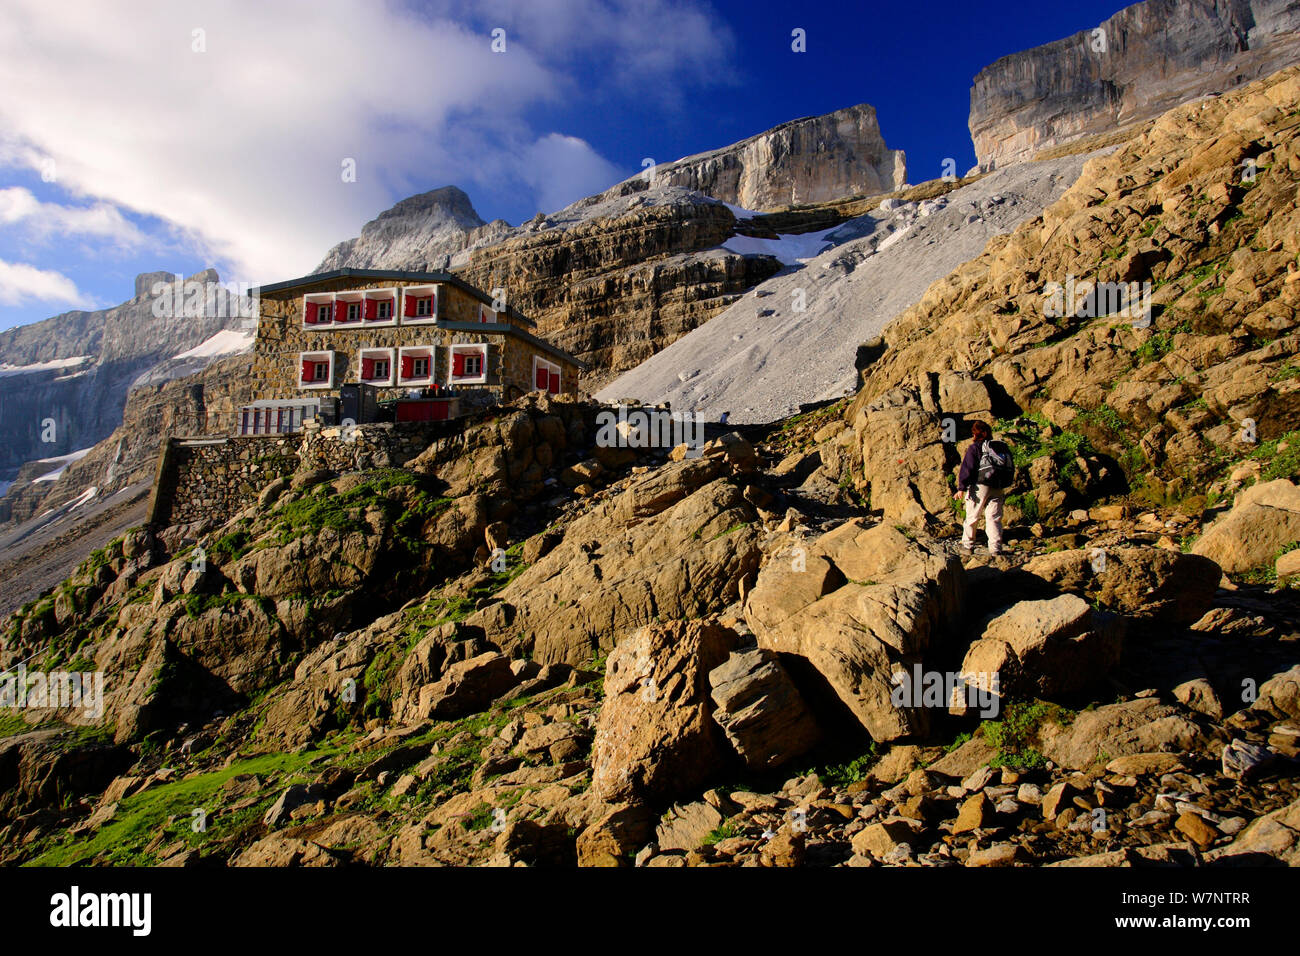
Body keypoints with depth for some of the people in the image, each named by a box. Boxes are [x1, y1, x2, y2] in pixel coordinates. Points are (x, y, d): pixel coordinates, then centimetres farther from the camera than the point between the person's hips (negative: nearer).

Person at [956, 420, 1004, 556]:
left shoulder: (974, 448, -6)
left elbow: (967, 469, -11)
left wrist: (961, 488, -11)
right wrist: (1003, 486, 23)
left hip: (979, 487, -4)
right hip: (998, 488, 4)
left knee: (971, 517, 9)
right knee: (994, 518, 5)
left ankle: (968, 545, 17)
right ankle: (996, 549, -3)